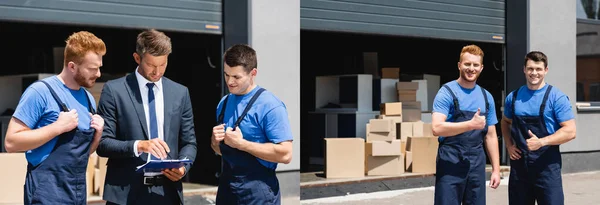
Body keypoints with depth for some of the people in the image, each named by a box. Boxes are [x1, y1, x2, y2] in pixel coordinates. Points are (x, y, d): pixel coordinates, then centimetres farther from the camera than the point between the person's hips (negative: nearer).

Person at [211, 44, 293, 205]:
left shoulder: (270, 106, -14)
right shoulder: (224, 103, 8)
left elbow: (285, 154, -20)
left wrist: (241, 143, -19)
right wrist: (215, 141, -4)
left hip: (257, 192, -7)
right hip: (226, 186, 7)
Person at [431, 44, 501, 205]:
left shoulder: (486, 97, 11)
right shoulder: (447, 92, -7)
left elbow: (490, 135, 15)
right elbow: (437, 128, -19)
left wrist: (496, 169, 10)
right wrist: (471, 124, -21)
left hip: (477, 163, 5)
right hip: (451, 162, -5)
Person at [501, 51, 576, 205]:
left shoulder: (556, 97, -6)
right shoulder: (513, 97, 8)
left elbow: (570, 131, -10)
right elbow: (505, 122, 25)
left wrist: (541, 142, -22)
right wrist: (509, 146, 8)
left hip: (547, 165, -4)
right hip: (519, 164, 5)